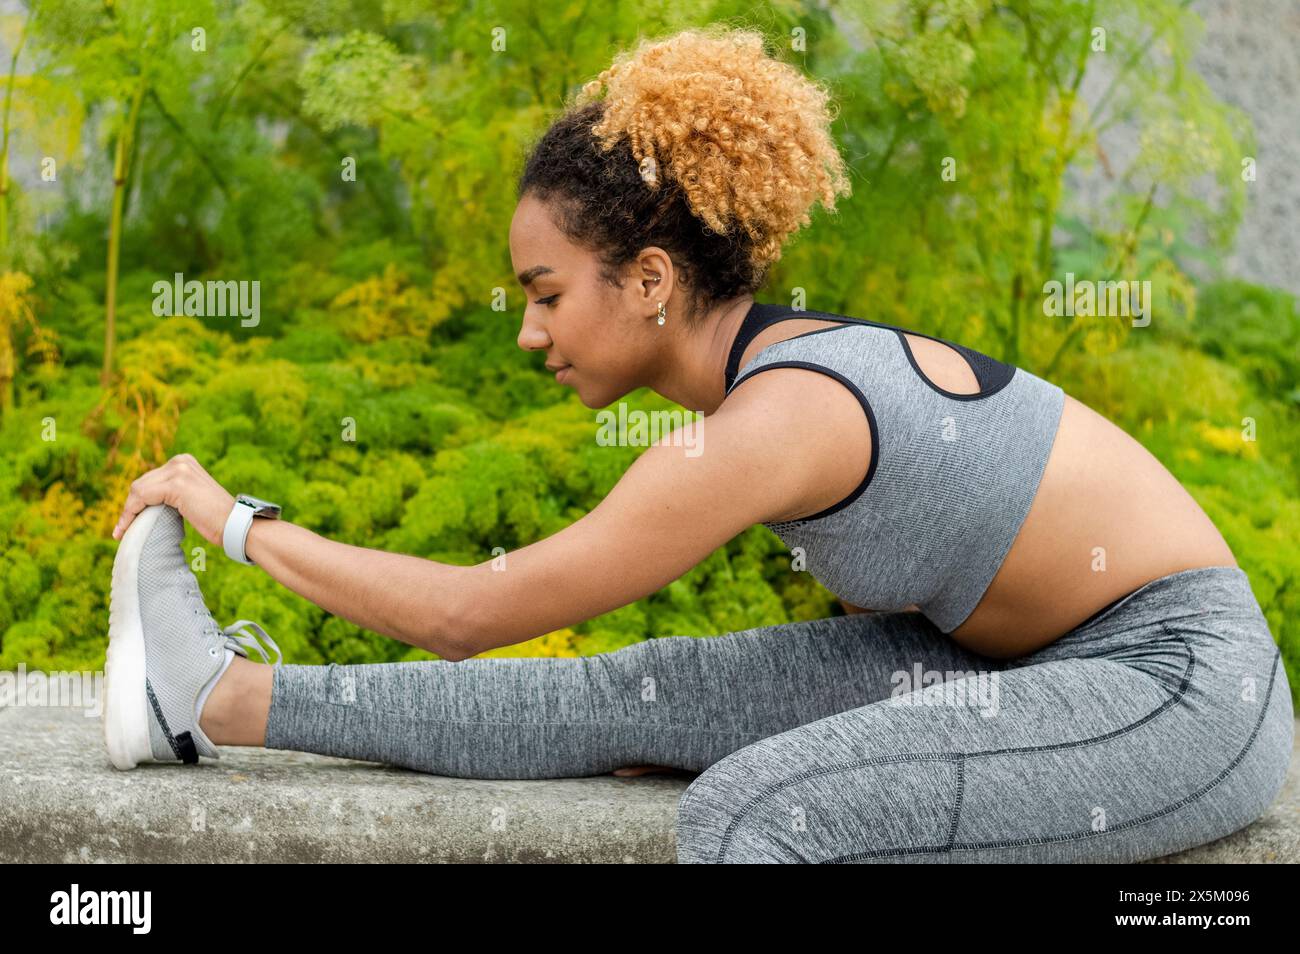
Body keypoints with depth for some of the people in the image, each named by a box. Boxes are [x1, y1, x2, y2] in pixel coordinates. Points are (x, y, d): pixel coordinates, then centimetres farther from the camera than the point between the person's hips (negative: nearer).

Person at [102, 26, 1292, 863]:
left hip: (1181, 683, -8)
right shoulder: (786, 360, 2)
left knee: (747, 809, -28)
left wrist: (237, 520, -8)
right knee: (645, 695, -2)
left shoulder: (772, 421, -25)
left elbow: (465, 613, -19)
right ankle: (229, 699, 2)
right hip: (1032, 661, 8)